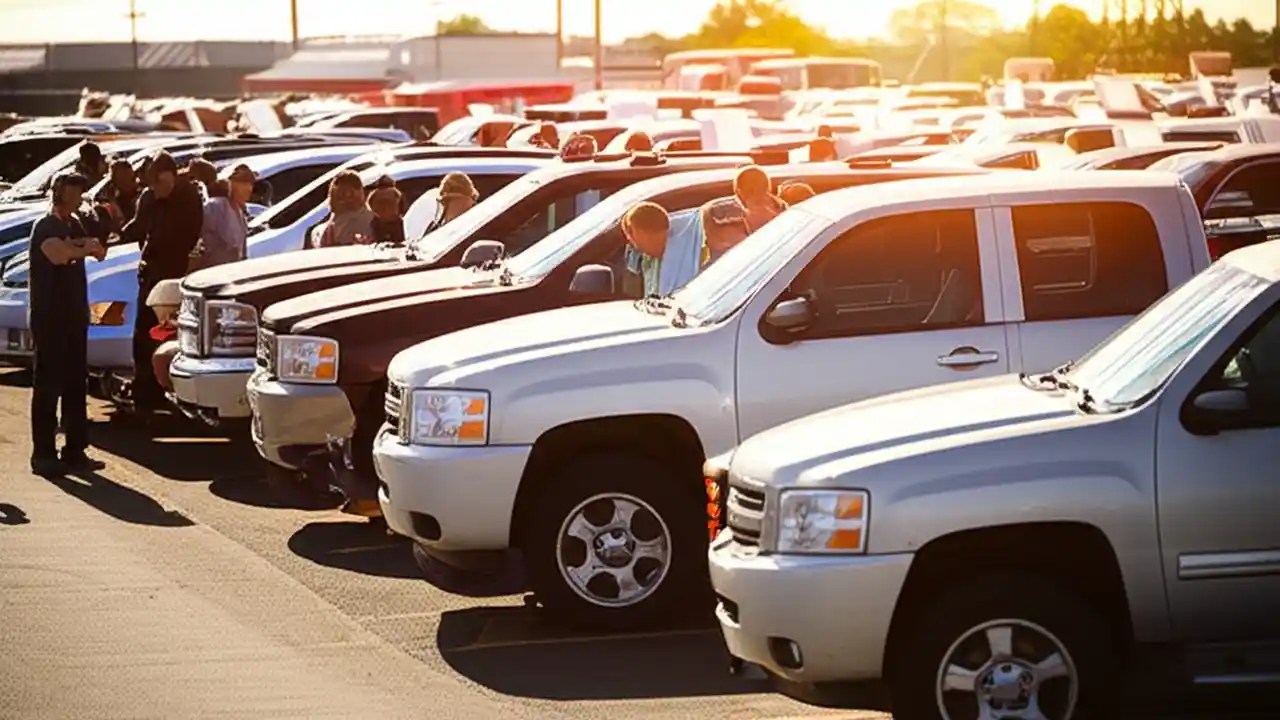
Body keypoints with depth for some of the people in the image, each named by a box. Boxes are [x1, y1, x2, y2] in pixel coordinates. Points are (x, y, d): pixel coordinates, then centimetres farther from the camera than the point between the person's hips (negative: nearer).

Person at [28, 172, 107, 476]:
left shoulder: (73, 226, 14)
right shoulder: (46, 227, -13)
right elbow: (58, 254, -33)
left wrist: (90, 246, -8)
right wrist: (87, 248, -16)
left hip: (74, 316, 8)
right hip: (50, 317, -8)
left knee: (75, 384, 10)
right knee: (48, 386, -6)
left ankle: (75, 451, 15)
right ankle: (43, 455, -5)